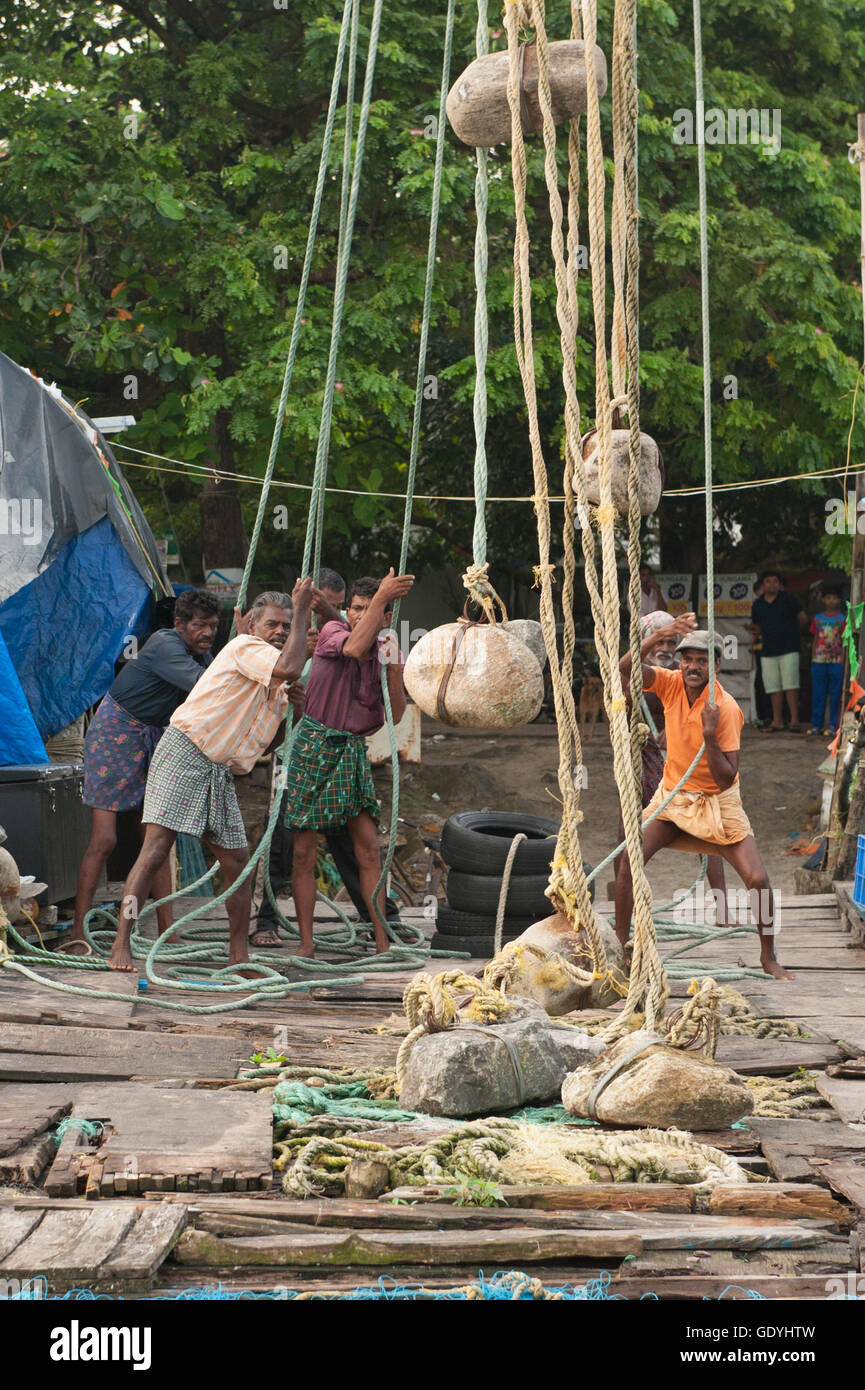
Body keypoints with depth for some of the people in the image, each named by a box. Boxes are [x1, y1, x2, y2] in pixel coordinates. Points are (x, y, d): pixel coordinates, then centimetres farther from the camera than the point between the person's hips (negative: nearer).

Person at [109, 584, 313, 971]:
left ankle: (239, 955, 15)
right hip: (183, 754, -8)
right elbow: (288, 668, -26)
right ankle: (121, 946, -14)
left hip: (221, 772, 9)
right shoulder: (245, 647, -6)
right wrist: (302, 610, -16)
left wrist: (292, 700, 5)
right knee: (156, 849, -15)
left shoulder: (275, 686, 19)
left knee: (237, 862, 6)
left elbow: (270, 740, 22)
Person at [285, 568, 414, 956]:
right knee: (303, 850, -3)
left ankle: (382, 942, 0)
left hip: (353, 749, 4)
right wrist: (381, 596, -31)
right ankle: (306, 943, 5)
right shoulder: (332, 631, -5)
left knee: (369, 847, -3)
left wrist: (393, 667, -12)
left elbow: (395, 717, 0)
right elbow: (355, 649, -31)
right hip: (314, 744, -4)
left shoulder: (386, 648, 7)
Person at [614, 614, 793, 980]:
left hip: (716, 802, -3)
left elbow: (726, 779, -25)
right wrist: (659, 635, -44)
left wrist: (710, 734, -38)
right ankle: (619, 945, 1)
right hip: (672, 796, 3)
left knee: (758, 879, -12)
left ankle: (768, 957, 8)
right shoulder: (671, 684, -11)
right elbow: (626, 668, -30)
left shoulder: (726, 709, -22)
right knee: (629, 861, -14)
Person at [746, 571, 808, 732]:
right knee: (773, 687, 3)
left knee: (790, 686, -8)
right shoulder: (757, 604, 11)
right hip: (768, 651, 4)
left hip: (789, 648, -4)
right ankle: (777, 721, 9)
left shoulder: (788, 598, 0)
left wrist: (796, 634, 10)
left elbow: (802, 619, 7)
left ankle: (794, 720, -6)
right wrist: (752, 629, 0)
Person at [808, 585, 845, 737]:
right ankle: (816, 724, 10)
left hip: (836, 662, -2)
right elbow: (815, 640, 14)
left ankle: (833, 725, 3)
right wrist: (812, 659, 9)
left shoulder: (842, 619, 2)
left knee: (835, 694, -1)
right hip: (818, 661, 2)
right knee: (818, 693, 4)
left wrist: (842, 661, -6)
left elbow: (844, 642, 1)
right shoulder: (817, 618, 10)